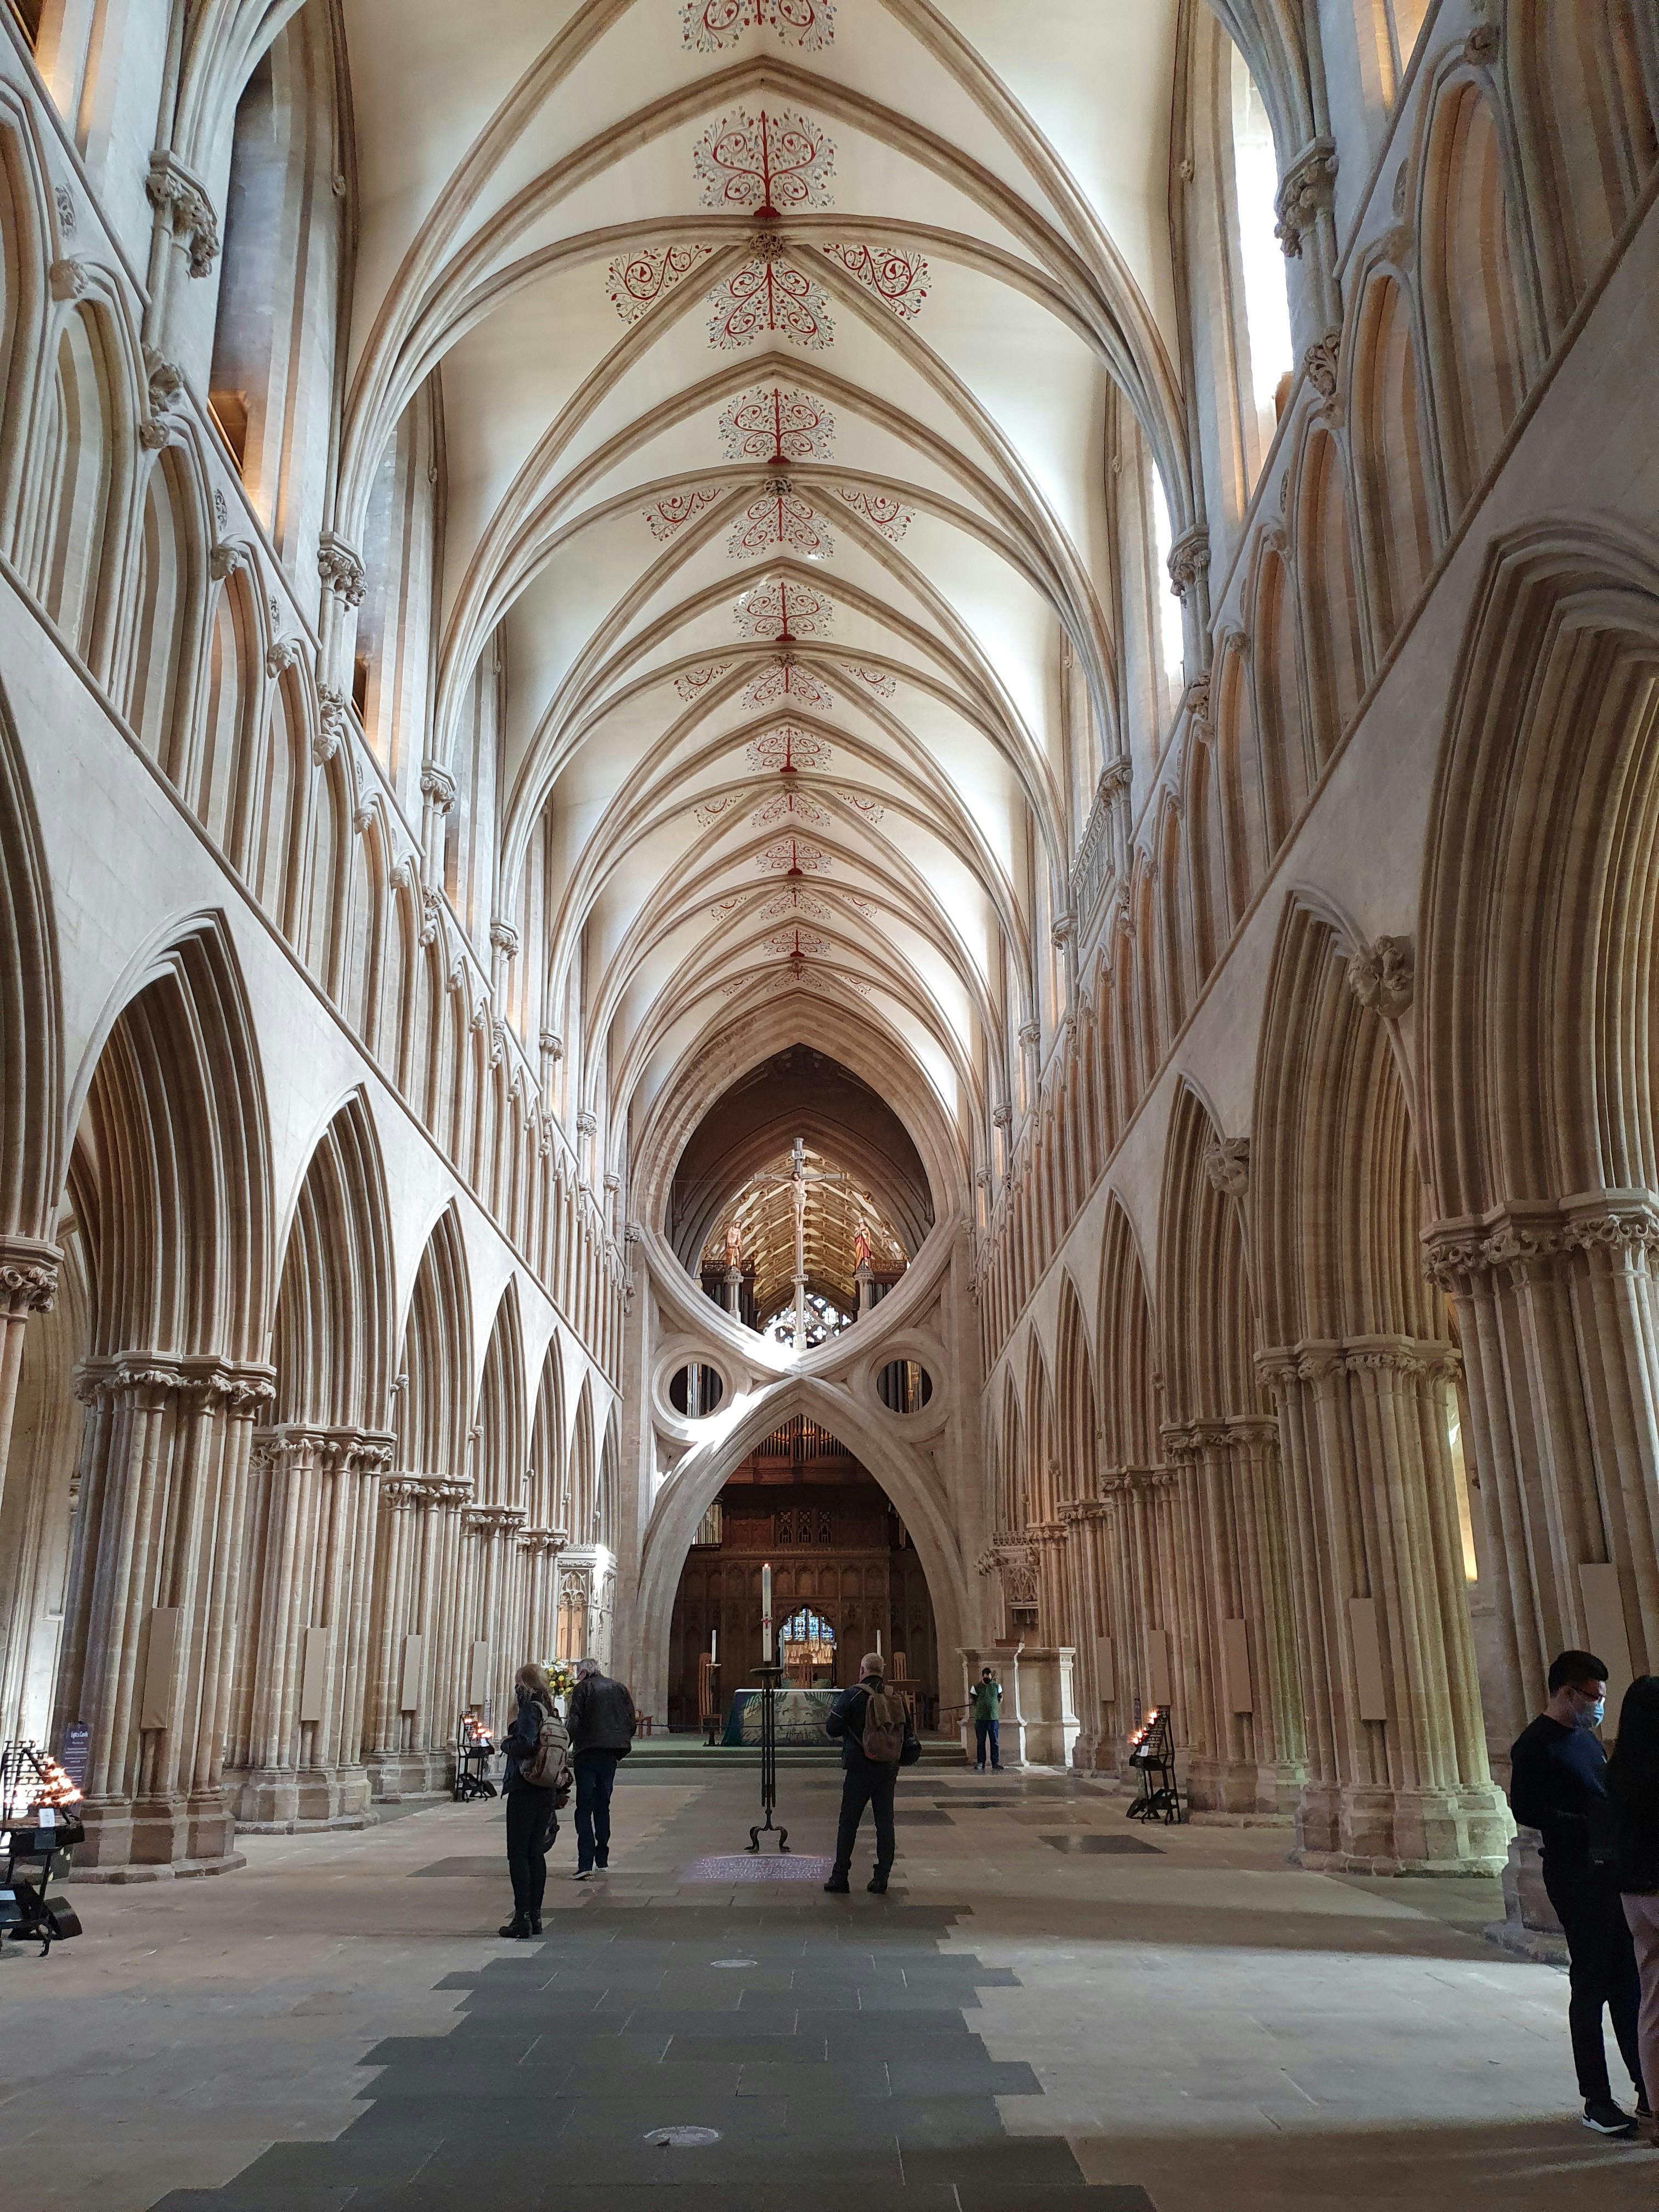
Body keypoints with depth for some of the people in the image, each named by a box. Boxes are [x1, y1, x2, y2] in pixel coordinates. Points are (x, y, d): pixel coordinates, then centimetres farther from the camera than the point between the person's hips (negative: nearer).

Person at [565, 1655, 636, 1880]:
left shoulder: (582, 1689, -3)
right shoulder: (618, 1688, 13)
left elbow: (574, 1722, -12)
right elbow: (631, 1720, 11)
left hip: (588, 1753, -5)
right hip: (611, 1755, 5)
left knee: (584, 1808, -5)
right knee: (603, 1806, 16)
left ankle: (585, 1864, -15)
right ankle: (602, 1861, 20)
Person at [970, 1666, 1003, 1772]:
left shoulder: (997, 1686, 5)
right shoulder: (976, 1687, 1)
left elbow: (1000, 1699, 17)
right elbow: (971, 1701, 9)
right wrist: (981, 1705, 2)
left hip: (994, 1718, 1)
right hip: (980, 1719, -1)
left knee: (995, 1742, 1)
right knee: (981, 1742, 2)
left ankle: (995, 1763, 6)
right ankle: (980, 1764, 7)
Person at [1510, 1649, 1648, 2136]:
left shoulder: (1585, 1738, 17)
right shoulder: (1535, 1745, -11)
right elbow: (1525, 1809, -18)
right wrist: (1587, 1827, -24)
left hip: (1613, 1868, 8)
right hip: (1576, 1876, -8)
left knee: (1630, 1983, 12)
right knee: (1592, 1986, -1)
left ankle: (1646, 2091, 21)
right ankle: (1597, 2100, 8)